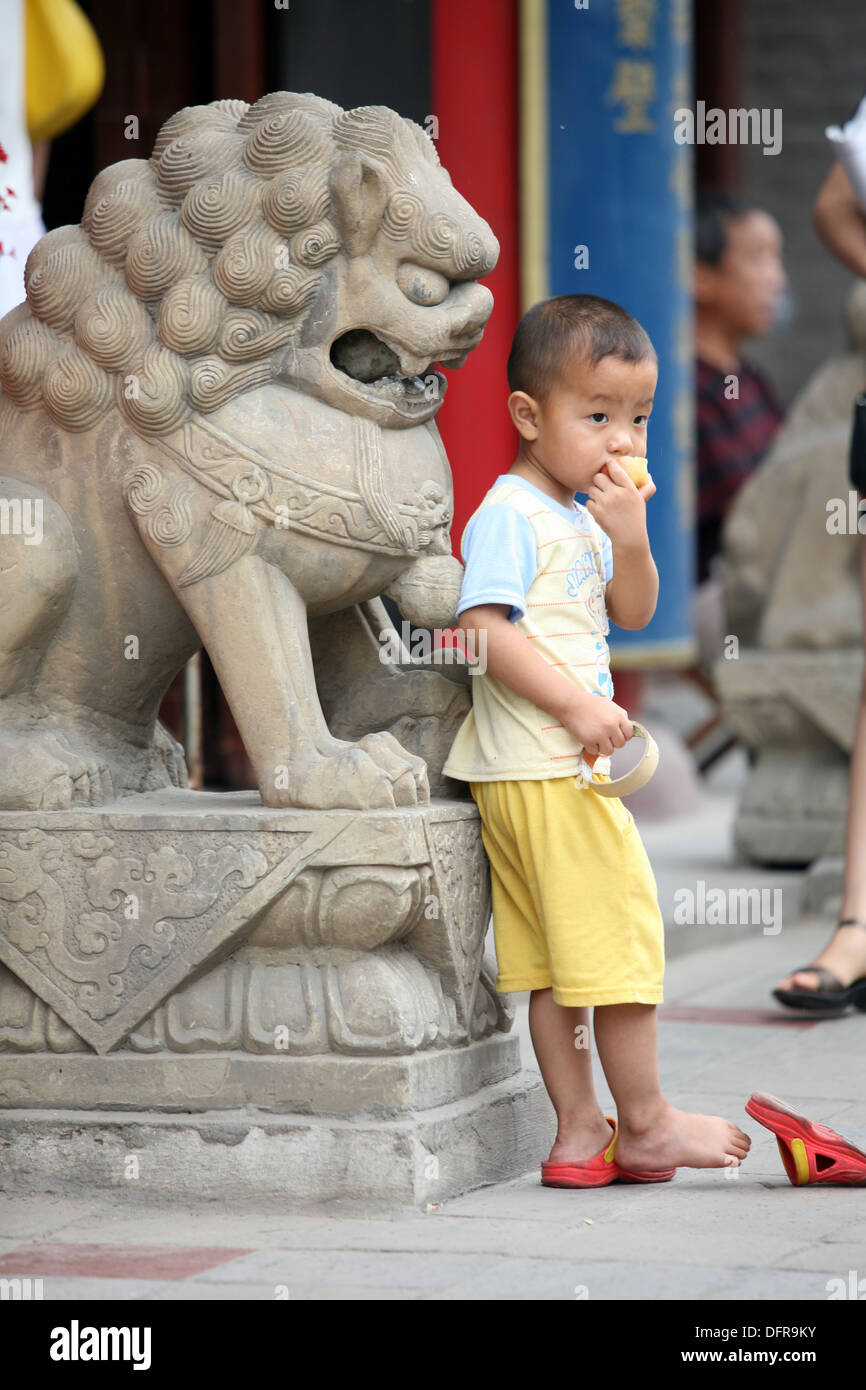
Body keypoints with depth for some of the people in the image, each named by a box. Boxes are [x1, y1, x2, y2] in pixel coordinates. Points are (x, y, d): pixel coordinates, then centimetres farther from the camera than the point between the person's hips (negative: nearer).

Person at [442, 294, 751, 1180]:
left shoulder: (583, 516, 16)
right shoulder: (509, 515, -13)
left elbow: (635, 613, 18)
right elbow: (482, 630, -21)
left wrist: (629, 540, -1)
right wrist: (576, 705, -24)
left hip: (564, 767, 10)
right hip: (542, 769, -10)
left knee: (559, 958, 10)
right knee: (618, 932, -5)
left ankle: (579, 1133, 14)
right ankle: (645, 1125, 4)